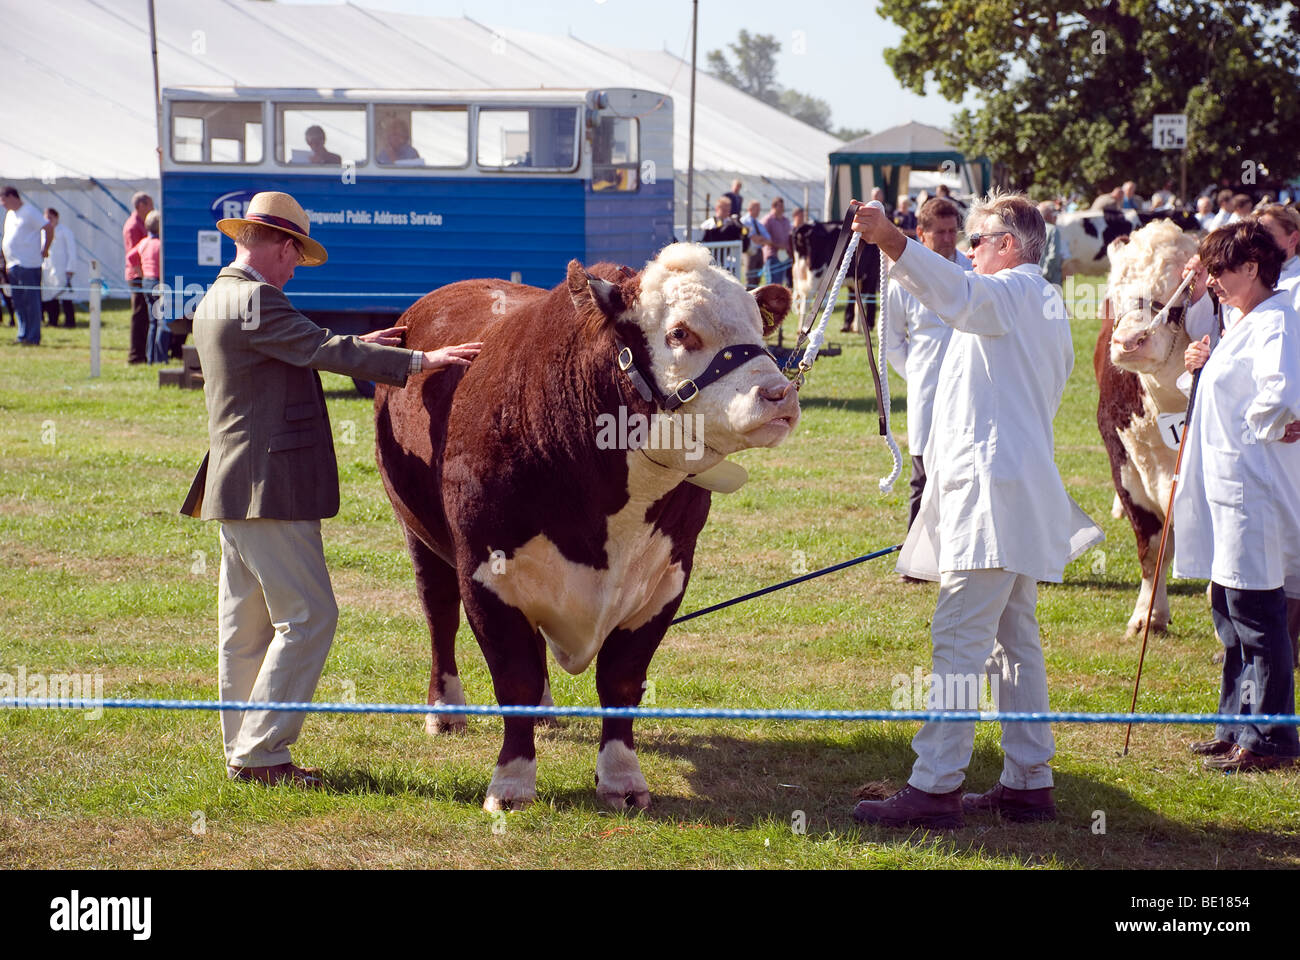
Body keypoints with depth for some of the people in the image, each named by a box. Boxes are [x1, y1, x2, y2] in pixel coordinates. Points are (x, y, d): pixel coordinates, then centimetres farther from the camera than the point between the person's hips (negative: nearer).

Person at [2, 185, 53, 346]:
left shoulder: (29, 212, -9)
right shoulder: (10, 214, 18)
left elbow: (49, 227, -14)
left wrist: (45, 250, -8)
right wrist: (7, 261, 19)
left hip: (28, 265, -9)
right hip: (13, 265, 9)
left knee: (31, 301, -6)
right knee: (18, 302, 10)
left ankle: (33, 337, -5)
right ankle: (23, 335, 14)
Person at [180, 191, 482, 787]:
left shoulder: (215, 301, 16)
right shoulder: (256, 300, -15)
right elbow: (323, 351, -20)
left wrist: (357, 348, 28)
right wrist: (414, 363, -18)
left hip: (232, 488, 11)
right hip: (271, 486, -11)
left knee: (248, 622, 13)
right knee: (308, 615, -7)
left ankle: (244, 752, 18)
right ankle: (261, 752, -7)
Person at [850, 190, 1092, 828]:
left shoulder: (1015, 291, -7)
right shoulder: (1046, 305, 26)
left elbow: (957, 293, -30)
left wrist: (893, 241, -45)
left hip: (992, 493, -11)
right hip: (1020, 492, 11)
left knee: (958, 642, -14)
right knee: (1015, 641, 13)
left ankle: (934, 787, -18)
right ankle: (1028, 782, 17)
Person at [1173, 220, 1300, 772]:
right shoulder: (1245, 323, 16)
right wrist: (1208, 366, 8)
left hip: (1256, 493, -11)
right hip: (1229, 490, 11)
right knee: (1230, 611, 17)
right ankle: (1237, 726, 27)